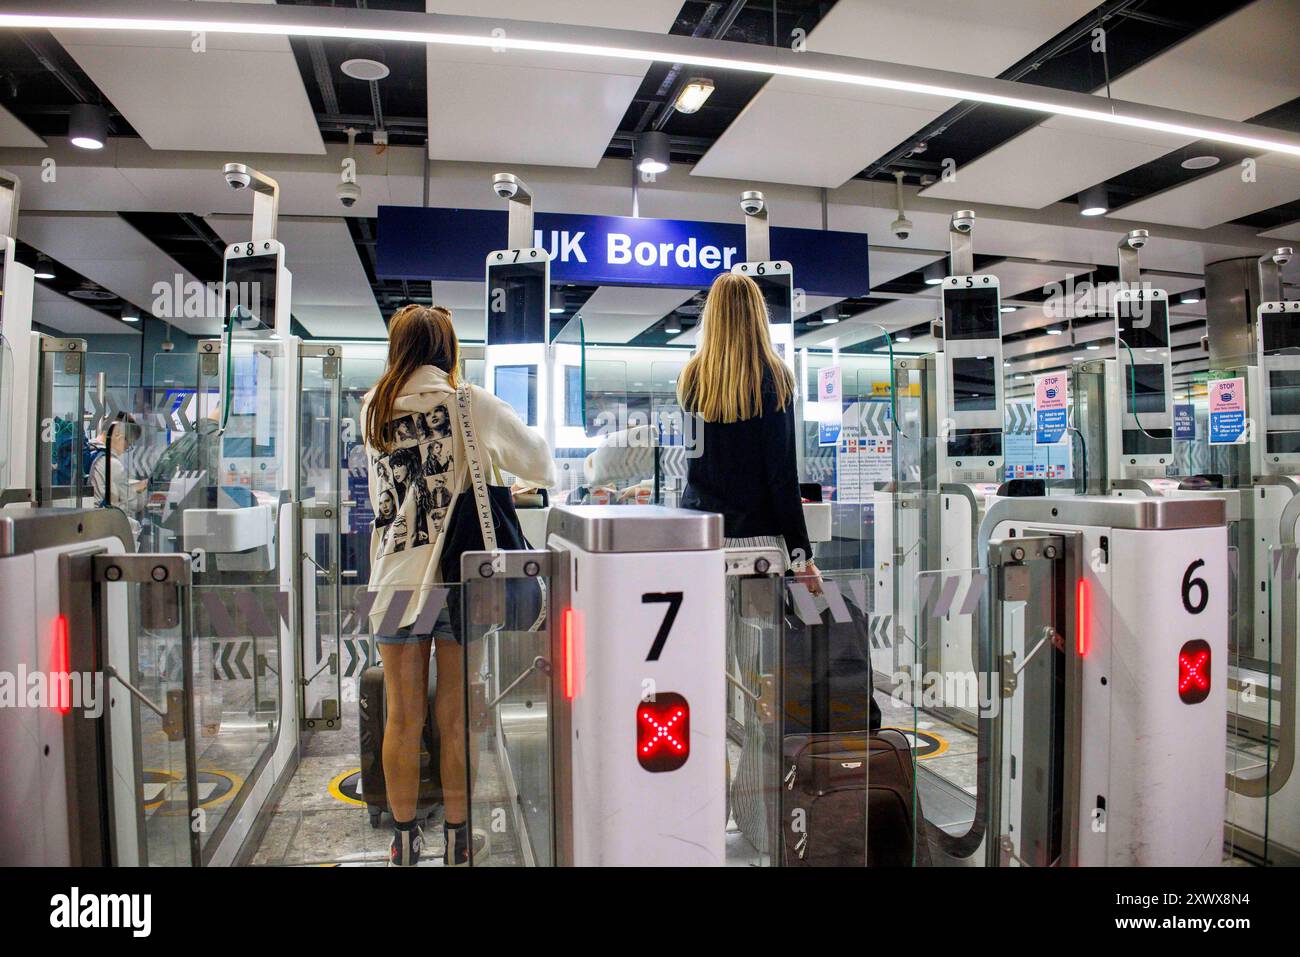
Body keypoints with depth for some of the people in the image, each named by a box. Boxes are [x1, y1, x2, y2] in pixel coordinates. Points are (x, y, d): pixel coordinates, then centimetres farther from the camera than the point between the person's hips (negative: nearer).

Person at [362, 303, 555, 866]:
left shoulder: (372, 407, 4)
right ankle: (457, 839, 21)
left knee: (403, 718, 11)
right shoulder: (470, 404, -4)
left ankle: (404, 840, 23)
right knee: (457, 717, 8)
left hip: (397, 575, 2)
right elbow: (539, 460, 3)